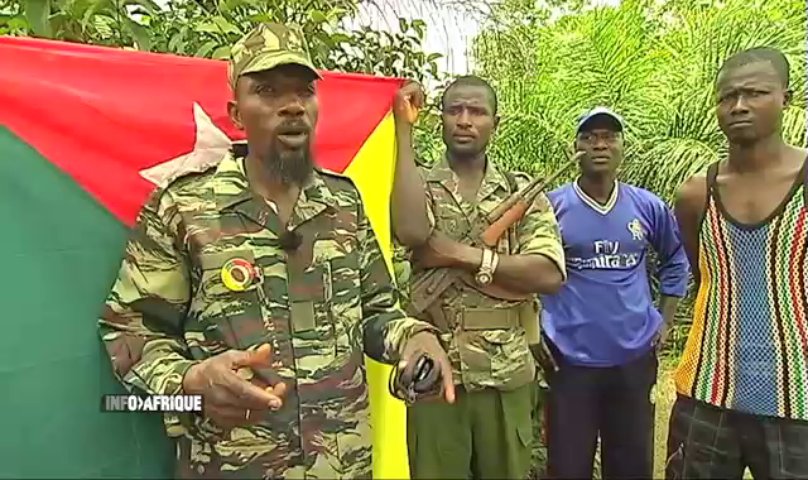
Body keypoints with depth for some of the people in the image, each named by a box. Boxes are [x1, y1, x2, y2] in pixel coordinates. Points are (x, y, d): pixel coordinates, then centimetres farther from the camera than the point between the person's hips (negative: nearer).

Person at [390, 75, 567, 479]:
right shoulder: (419, 184, 2)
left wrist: (464, 256, -16)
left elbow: (550, 274, -9)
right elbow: (410, 231, -23)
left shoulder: (523, 190, 3)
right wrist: (404, 128, -16)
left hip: (506, 375, 1)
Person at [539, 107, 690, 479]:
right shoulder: (550, 206, -7)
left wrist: (665, 320, 10)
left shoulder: (649, 207, 1)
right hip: (569, 359, -3)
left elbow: (676, 261, 17)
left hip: (634, 357, 3)